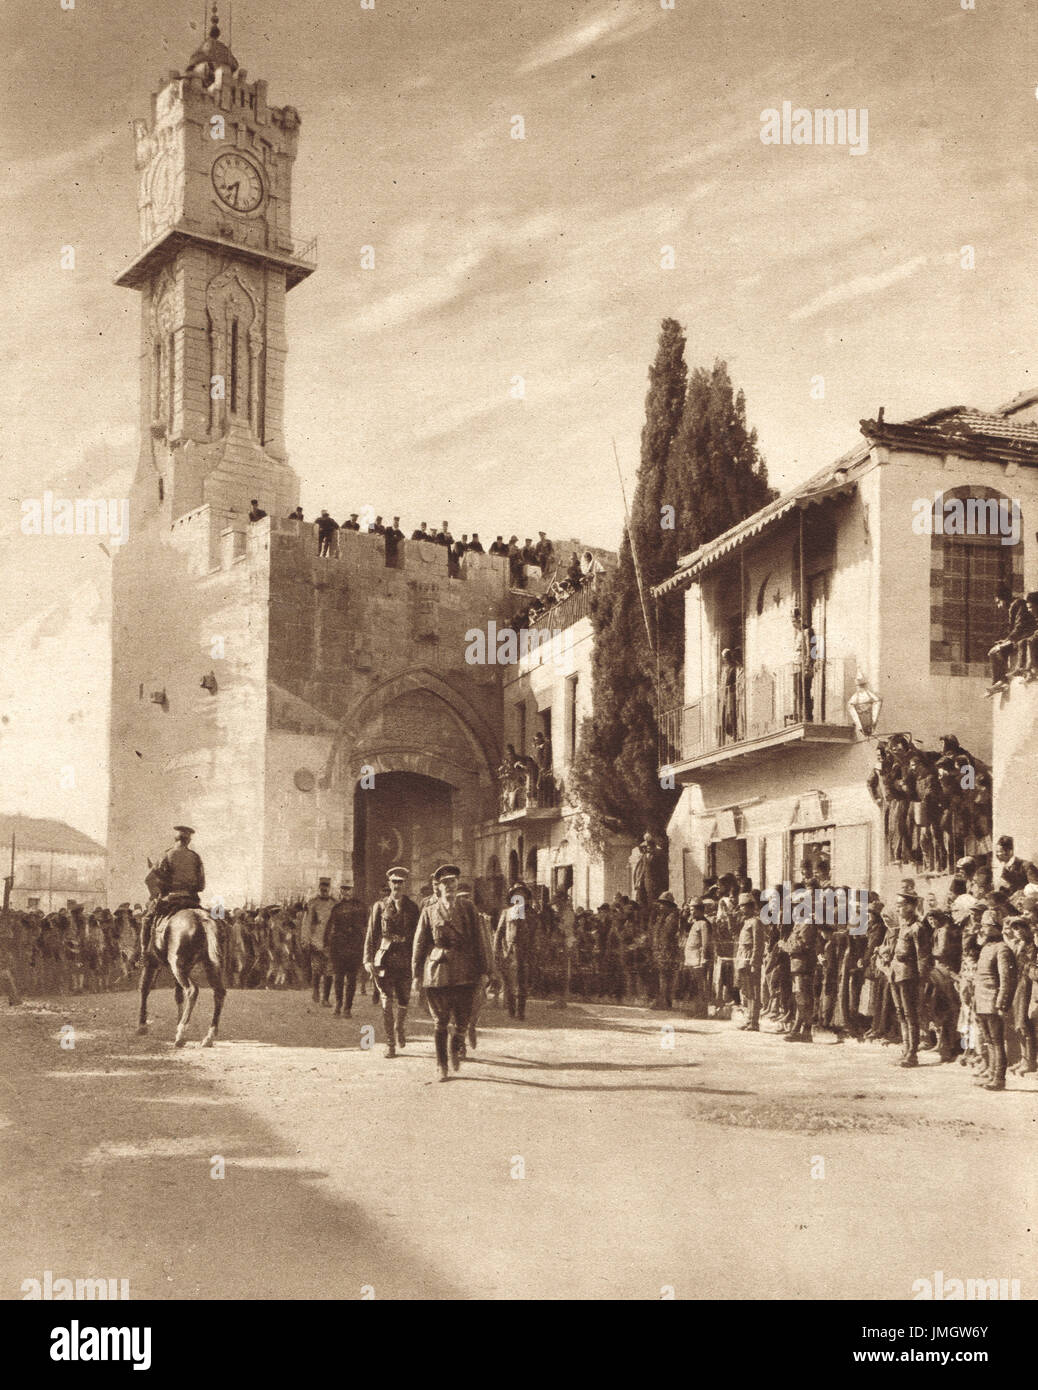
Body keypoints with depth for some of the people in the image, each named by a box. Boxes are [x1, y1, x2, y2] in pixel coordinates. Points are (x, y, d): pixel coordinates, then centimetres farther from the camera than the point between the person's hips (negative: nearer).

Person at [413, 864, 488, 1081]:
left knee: (461, 1020, 1)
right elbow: (419, 943, 7)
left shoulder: (467, 907, 9)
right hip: (437, 971, -1)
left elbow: (477, 939, 10)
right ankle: (441, 1065, 13)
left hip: (464, 972, 1)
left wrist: (483, 969, 6)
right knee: (440, 1021, 1)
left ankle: (454, 1049, 31)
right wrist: (416, 974, 4)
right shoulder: (429, 911, 6)